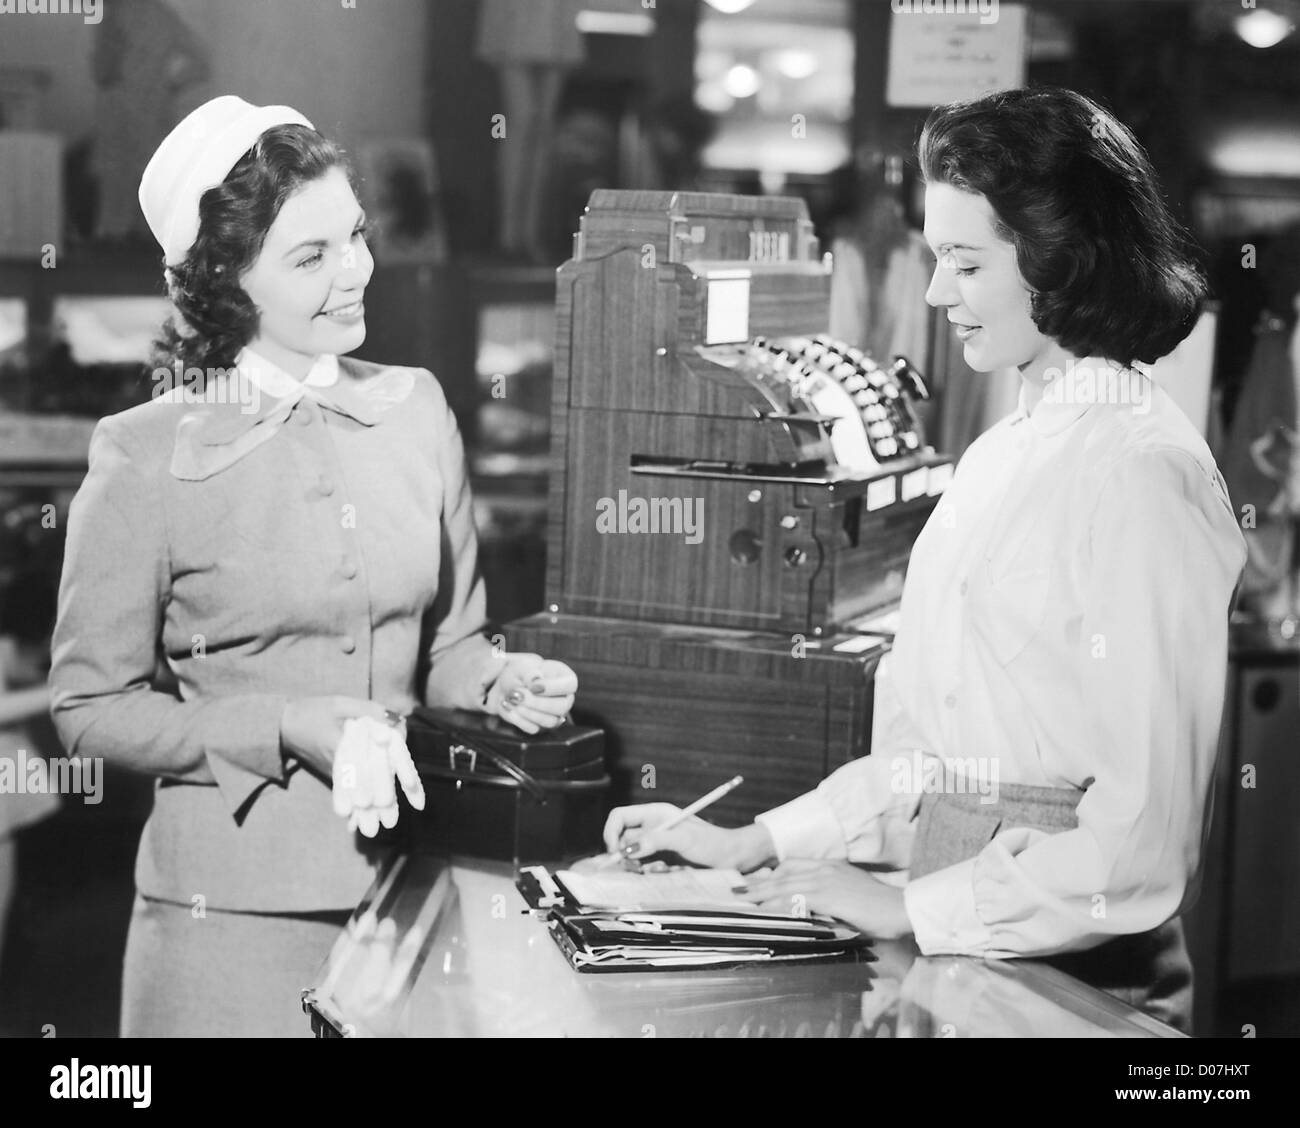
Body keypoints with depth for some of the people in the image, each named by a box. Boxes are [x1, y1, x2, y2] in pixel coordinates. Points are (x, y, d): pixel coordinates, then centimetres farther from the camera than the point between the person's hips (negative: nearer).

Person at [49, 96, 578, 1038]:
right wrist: (288, 731, -15)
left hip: (410, 885, 4)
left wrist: (498, 682, -8)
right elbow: (93, 706, -5)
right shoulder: (145, 457, -9)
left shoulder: (416, 409, 3)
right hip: (232, 910, -3)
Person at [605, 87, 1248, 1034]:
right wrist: (755, 844, 9)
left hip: (1067, 976, -7)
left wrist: (913, 910, -14)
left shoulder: (1143, 474, -14)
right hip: (944, 946, 7)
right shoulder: (1009, 450, 11)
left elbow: (1143, 837, -17)